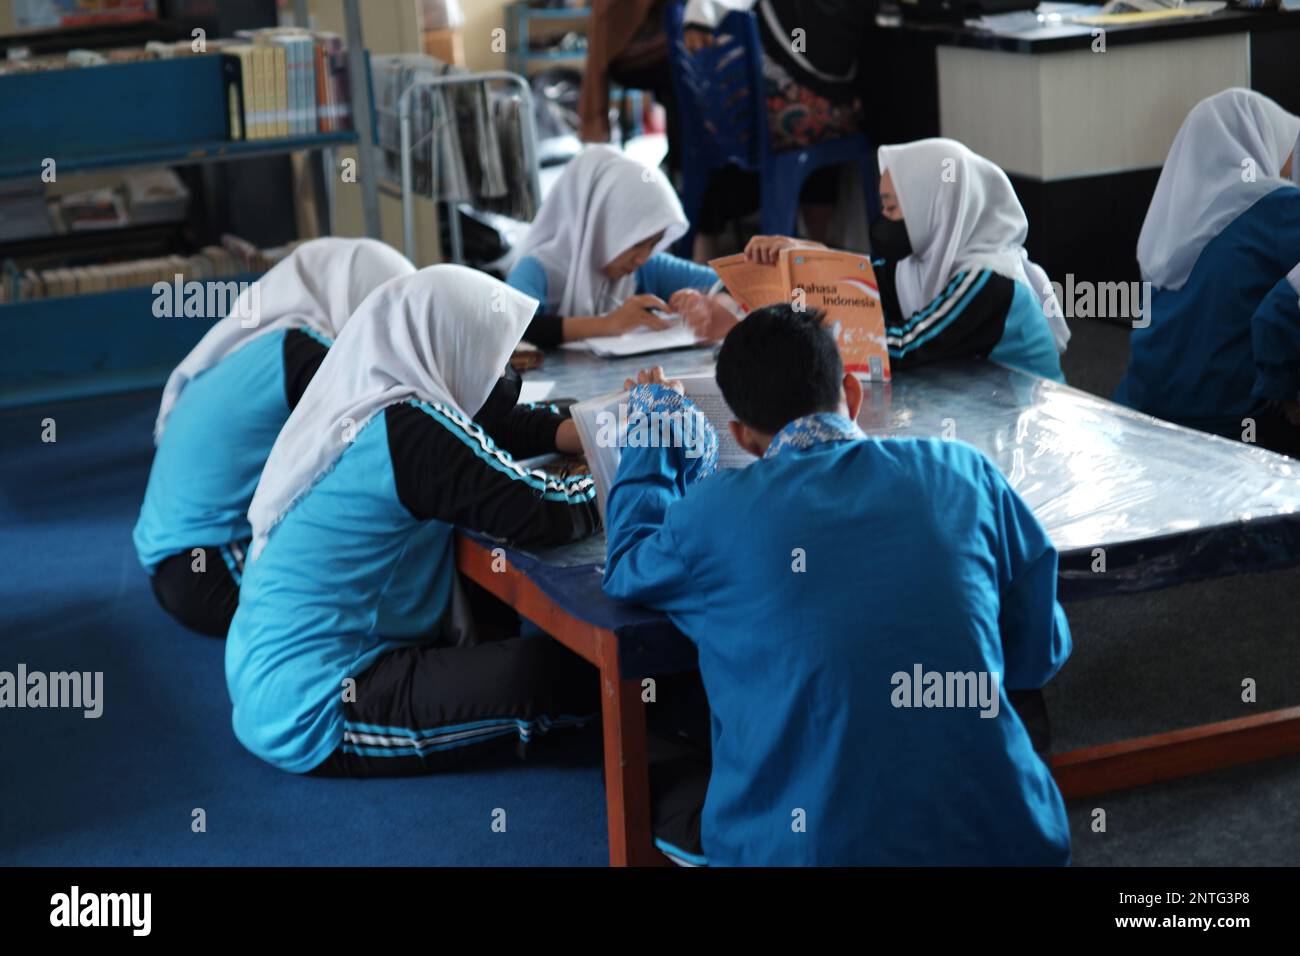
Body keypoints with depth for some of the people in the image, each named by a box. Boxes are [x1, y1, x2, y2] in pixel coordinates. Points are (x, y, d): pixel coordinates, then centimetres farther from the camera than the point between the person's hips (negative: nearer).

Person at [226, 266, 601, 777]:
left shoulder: (367, 397, 5)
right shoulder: (410, 431, -23)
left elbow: (511, 424, 17)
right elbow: (550, 515, -24)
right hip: (313, 718, -10)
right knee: (563, 668, -15)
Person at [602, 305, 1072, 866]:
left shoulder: (716, 510, -4)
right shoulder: (963, 473, 1)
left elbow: (626, 568, 20)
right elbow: (1040, 655, 12)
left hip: (804, 847, -1)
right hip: (999, 837, 1)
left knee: (671, 800, 28)